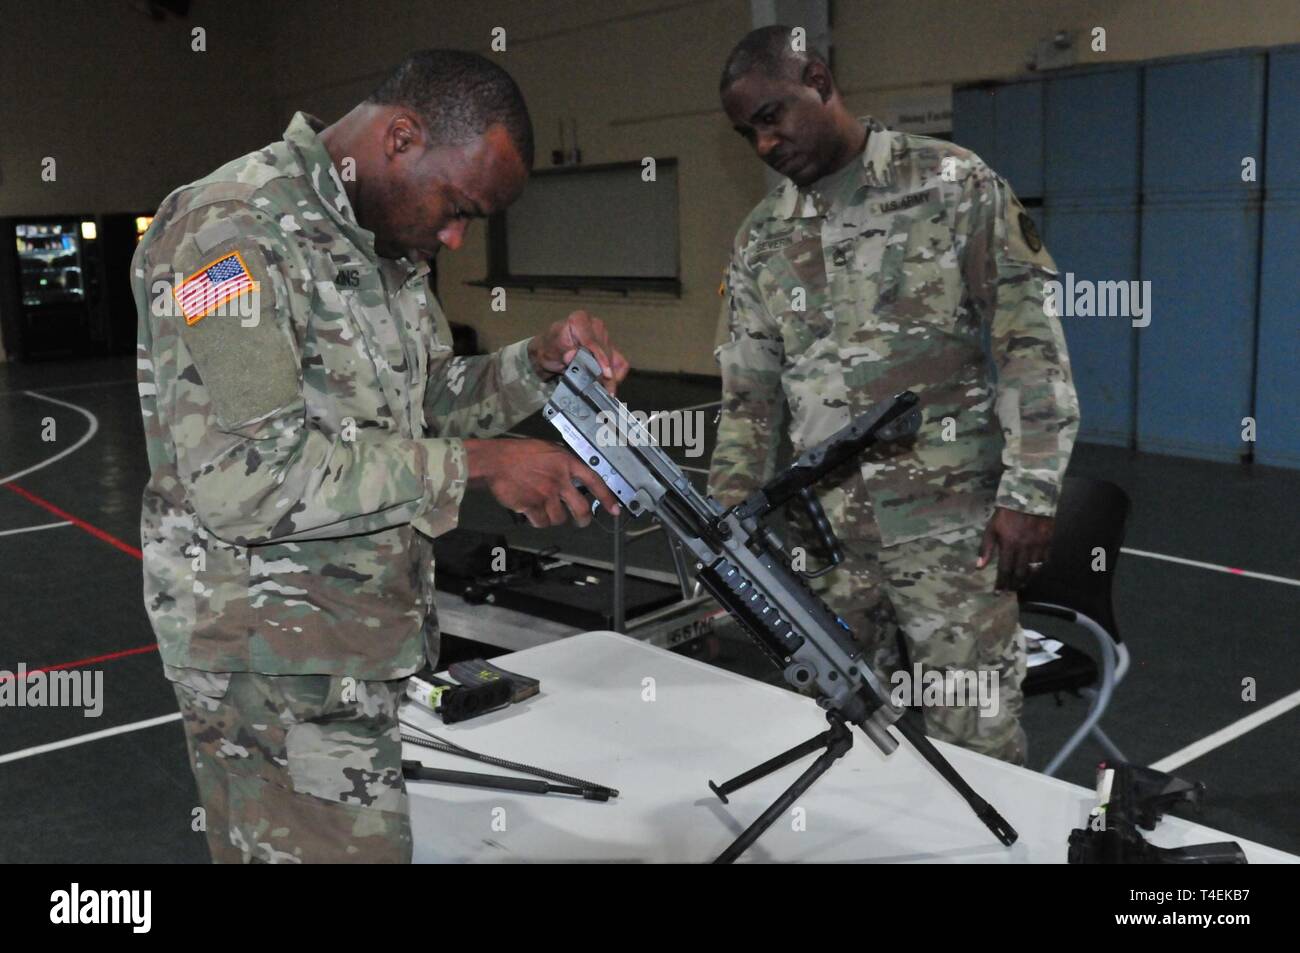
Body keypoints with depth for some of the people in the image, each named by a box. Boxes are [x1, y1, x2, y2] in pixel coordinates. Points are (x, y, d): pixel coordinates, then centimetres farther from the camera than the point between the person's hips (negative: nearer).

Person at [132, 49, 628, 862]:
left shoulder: (386, 243, 10)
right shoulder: (230, 230, -18)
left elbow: (420, 404, 18)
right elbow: (245, 476, -26)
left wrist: (540, 363, -1)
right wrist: (476, 464, -25)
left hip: (360, 643, 8)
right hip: (276, 664, -8)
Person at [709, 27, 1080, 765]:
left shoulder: (956, 183, -2)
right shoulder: (761, 240, 10)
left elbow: (1031, 344, -5)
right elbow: (751, 394, 13)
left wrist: (1030, 492, -12)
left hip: (951, 518, -4)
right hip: (825, 528, 4)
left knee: (977, 743, 0)